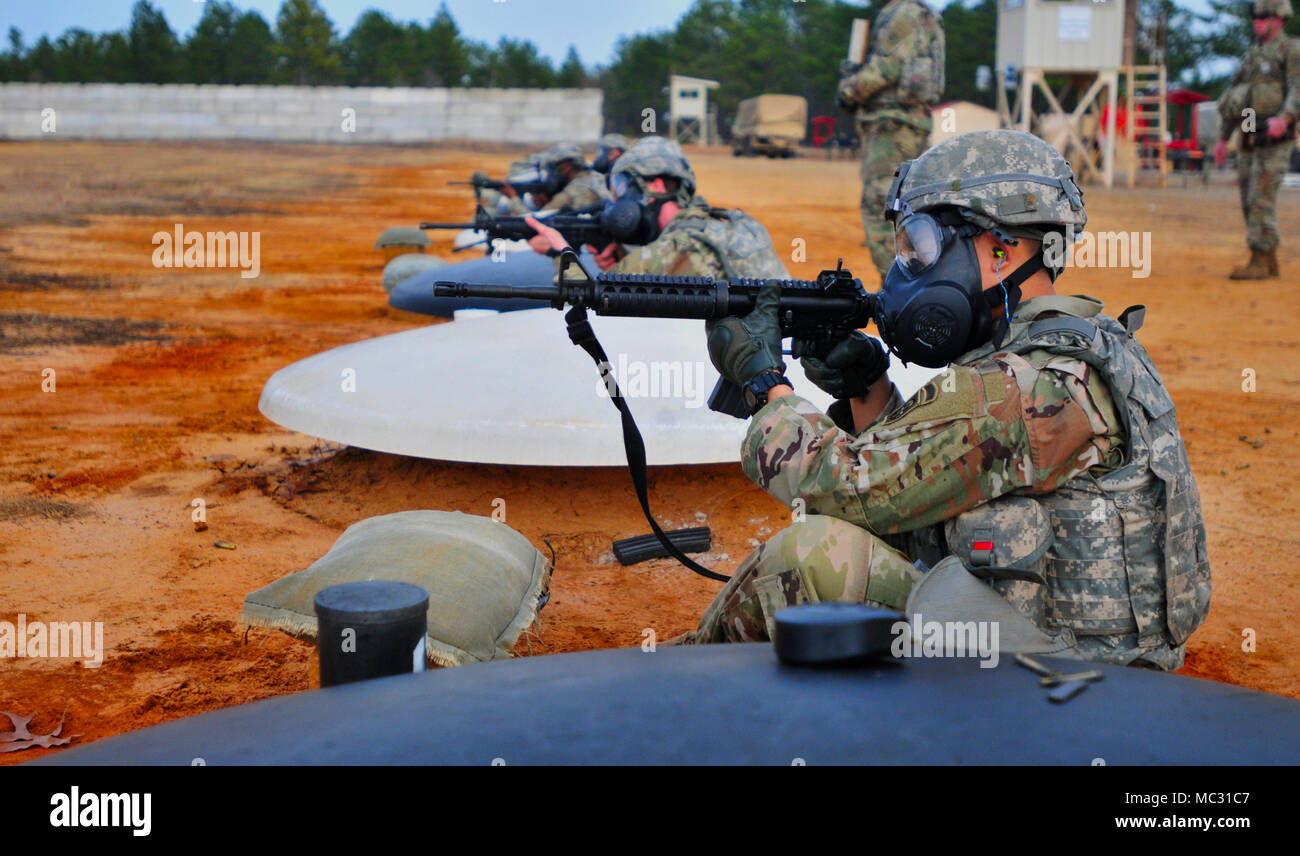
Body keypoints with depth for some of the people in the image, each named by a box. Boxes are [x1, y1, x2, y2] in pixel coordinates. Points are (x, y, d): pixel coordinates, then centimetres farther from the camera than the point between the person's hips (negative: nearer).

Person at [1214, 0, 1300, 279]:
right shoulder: (1253, 54, 18)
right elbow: (1233, 96, 21)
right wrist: (1222, 139, 17)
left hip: (1275, 142, -8)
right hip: (1250, 141, 8)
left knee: (1261, 201, -13)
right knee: (1250, 203, 6)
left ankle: (1259, 263, -12)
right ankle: (1269, 262, 14)